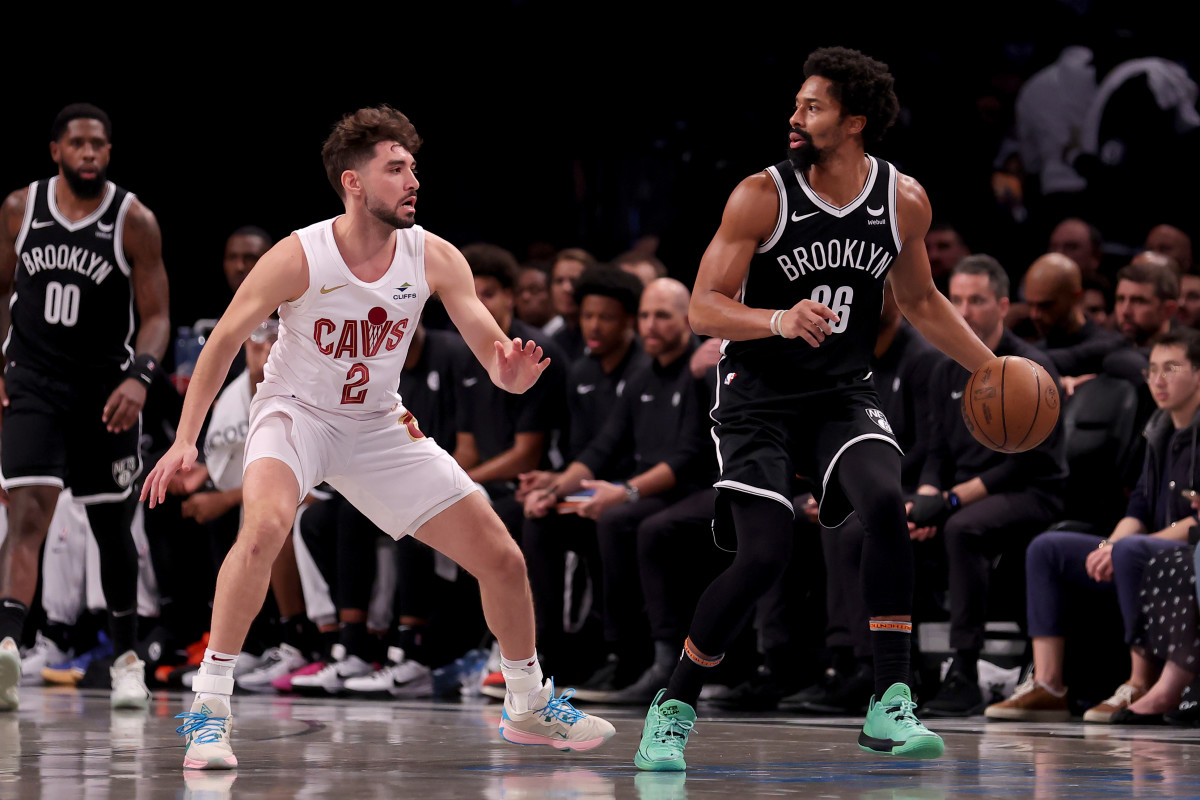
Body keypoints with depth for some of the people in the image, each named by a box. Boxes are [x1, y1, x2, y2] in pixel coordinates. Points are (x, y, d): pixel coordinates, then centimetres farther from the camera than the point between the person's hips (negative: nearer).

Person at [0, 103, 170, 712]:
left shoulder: (134, 221, -6)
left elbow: (156, 314, -5)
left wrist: (140, 376, -22)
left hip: (104, 388, 0)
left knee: (111, 525, 12)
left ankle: (127, 656, 29)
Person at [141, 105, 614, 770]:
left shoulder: (435, 259, -14)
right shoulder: (298, 258, -22)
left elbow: (497, 357, -13)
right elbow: (224, 342, -12)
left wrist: (511, 372, -38)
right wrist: (186, 439, -18)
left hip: (379, 427, 4)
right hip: (295, 414, -4)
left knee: (502, 560, 2)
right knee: (266, 524, -37)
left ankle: (529, 707, 27)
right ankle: (208, 708, -28)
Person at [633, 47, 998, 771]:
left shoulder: (904, 202, -1)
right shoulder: (762, 196, -12)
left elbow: (919, 299, 17)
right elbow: (703, 308, -14)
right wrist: (780, 320, -32)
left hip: (843, 397, 3)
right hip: (758, 399, -3)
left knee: (886, 503, -26)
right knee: (764, 556, -16)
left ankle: (891, 706, -22)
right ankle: (675, 707, 6)